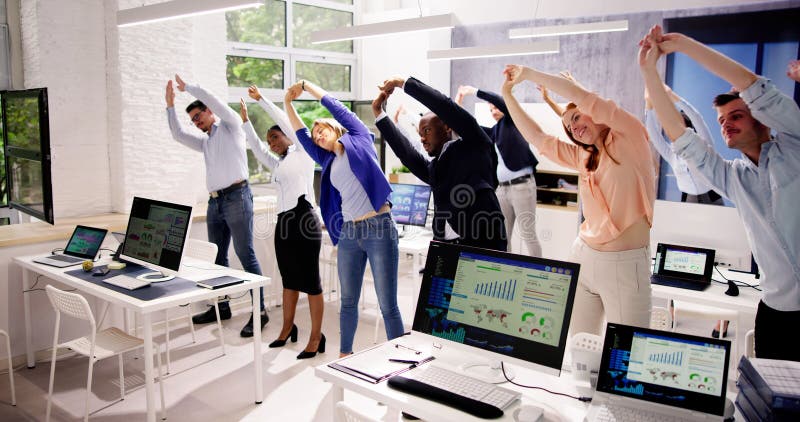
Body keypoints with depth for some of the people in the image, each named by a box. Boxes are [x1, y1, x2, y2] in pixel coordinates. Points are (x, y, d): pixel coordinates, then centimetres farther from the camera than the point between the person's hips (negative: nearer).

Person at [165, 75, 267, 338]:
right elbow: (178, 134, 26)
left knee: (245, 255, -10)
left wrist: (188, 88, 4)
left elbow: (213, 101, -7)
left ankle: (259, 310, -8)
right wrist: (170, 105, 21)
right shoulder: (206, 142, 26)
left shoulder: (230, 126, 6)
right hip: (215, 201, 8)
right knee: (217, 256, 12)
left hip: (236, 196, -8)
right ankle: (221, 306, 22)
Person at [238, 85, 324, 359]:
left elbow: (285, 120, -3)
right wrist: (245, 120, 17)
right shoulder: (277, 164, 24)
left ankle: (316, 337, 4)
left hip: (303, 219, -8)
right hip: (283, 222, 8)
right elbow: (256, 149, 21)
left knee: (310, 282, -4)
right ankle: (287, 328, 30)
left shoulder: (302, 152, 3)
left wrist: (261, 100, 1)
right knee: (289, 280, 17)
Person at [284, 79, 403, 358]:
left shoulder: (358, 138, 6)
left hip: (379, 228, -6)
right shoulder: (328, 161, 19)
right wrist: (288, 102, 19)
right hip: (348, 233, 7)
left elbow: (334, 105, 8)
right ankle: (345, 354, 32)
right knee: (348, 301, 16)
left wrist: (305, 85, 18)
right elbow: (301, 134, 21)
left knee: (387, 305, -2)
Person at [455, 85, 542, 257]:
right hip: (501, 187, 7)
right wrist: (458, 104, 13)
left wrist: (474, 91, -10)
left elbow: (498, 100, -16)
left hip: (521, 185, -7)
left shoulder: (512, 121, 0)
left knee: (528, 235, -3)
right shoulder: (494, 132, 17)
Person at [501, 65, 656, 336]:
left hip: (625, 265, -6)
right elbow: (537, 138, 14)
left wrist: (529, 74, -6)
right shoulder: (584, 158, 14)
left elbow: (582, 97, -14)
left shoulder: (630, 140, -4)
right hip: (583, 257, 6)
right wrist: (508, 95, 12)